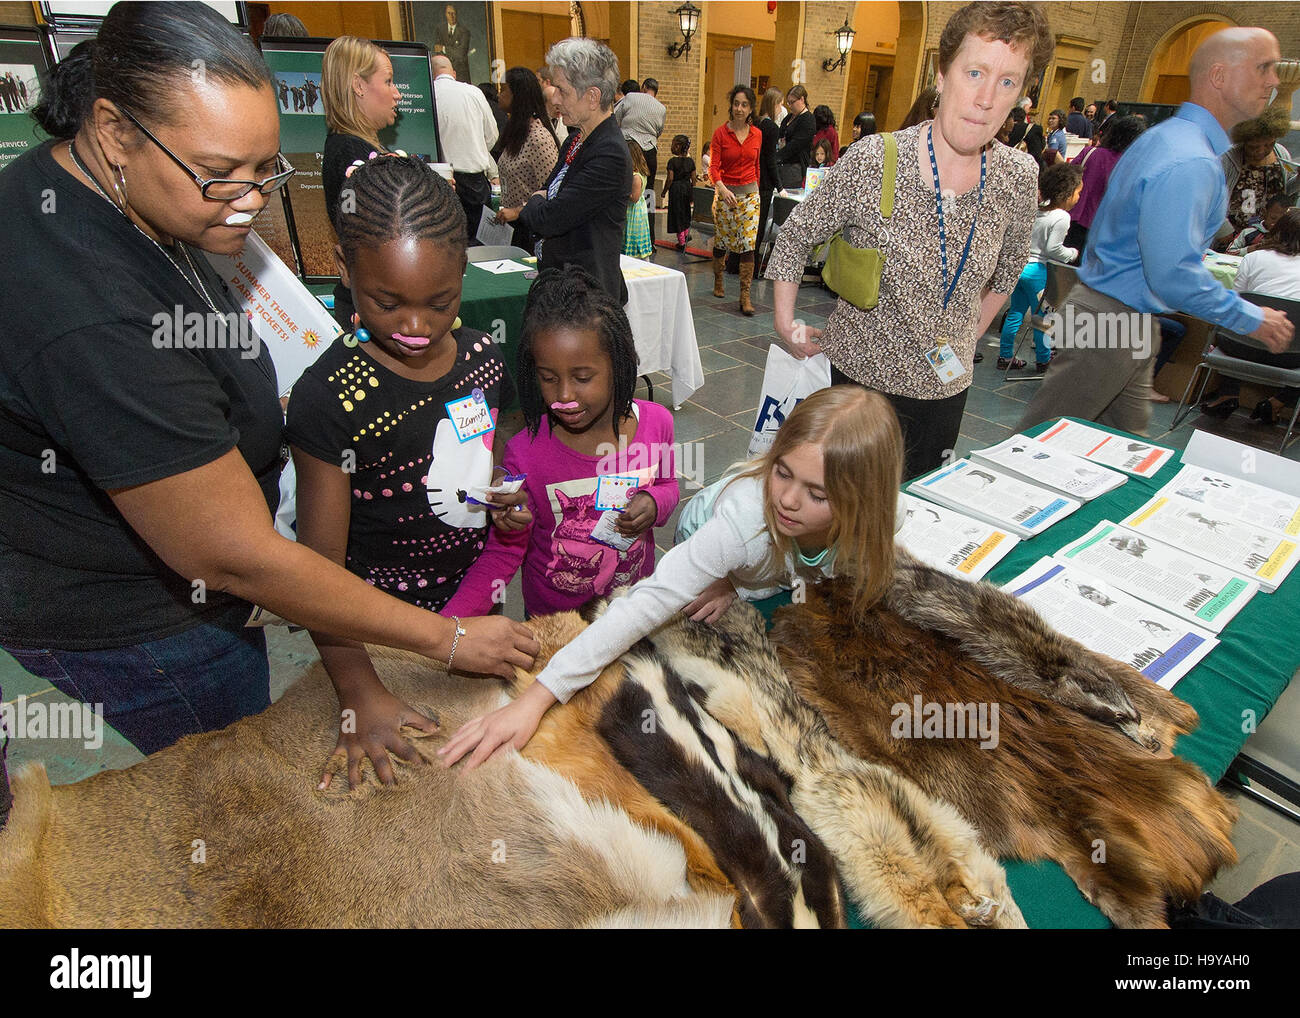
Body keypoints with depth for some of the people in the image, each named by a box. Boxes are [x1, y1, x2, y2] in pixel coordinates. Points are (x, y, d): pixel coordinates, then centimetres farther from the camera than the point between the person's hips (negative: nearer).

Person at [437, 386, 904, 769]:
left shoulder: (862, 512, -35)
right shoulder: (745, 515, -47)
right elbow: (649, 601, -53)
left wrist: (739, 585, -29)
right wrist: (536, 697, -58)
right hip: (706, 537, -3)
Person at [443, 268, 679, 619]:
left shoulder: (656, 423, -15)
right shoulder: (525, 452, -23)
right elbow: (503, 554, -16)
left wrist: (654, 503, -20)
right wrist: (447, 626, -30)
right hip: (552, 618, -2)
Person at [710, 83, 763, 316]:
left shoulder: (757, 134, 5)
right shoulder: (721, 133, -4)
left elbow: (756, 166, 15)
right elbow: (713, 167, -10)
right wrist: (722, 188, -26)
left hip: (750, 194, 1)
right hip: (725, 192, -1)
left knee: (748, 245, -8)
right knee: (721, 242, 8)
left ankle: (745, 296, -8)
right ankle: (718, 281, 33)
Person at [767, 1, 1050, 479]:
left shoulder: (1020, 177, -5)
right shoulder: (872, 161, -18)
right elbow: (796, 234, -5)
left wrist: (970, 333, 14)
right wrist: (785, 323, -5)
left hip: (947, 384, 4)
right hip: (861, 374, -3)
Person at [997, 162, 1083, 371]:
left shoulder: (1037, 209, 6)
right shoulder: (1062, 217, -15)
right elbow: (1053, 248, -17)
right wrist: (1073, 253, -2)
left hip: (1019, 266, 7)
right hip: (1038, 271, -7)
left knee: (1015, 314, 14)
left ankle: (1005, 356, 19)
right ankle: (1043, 360, 15)